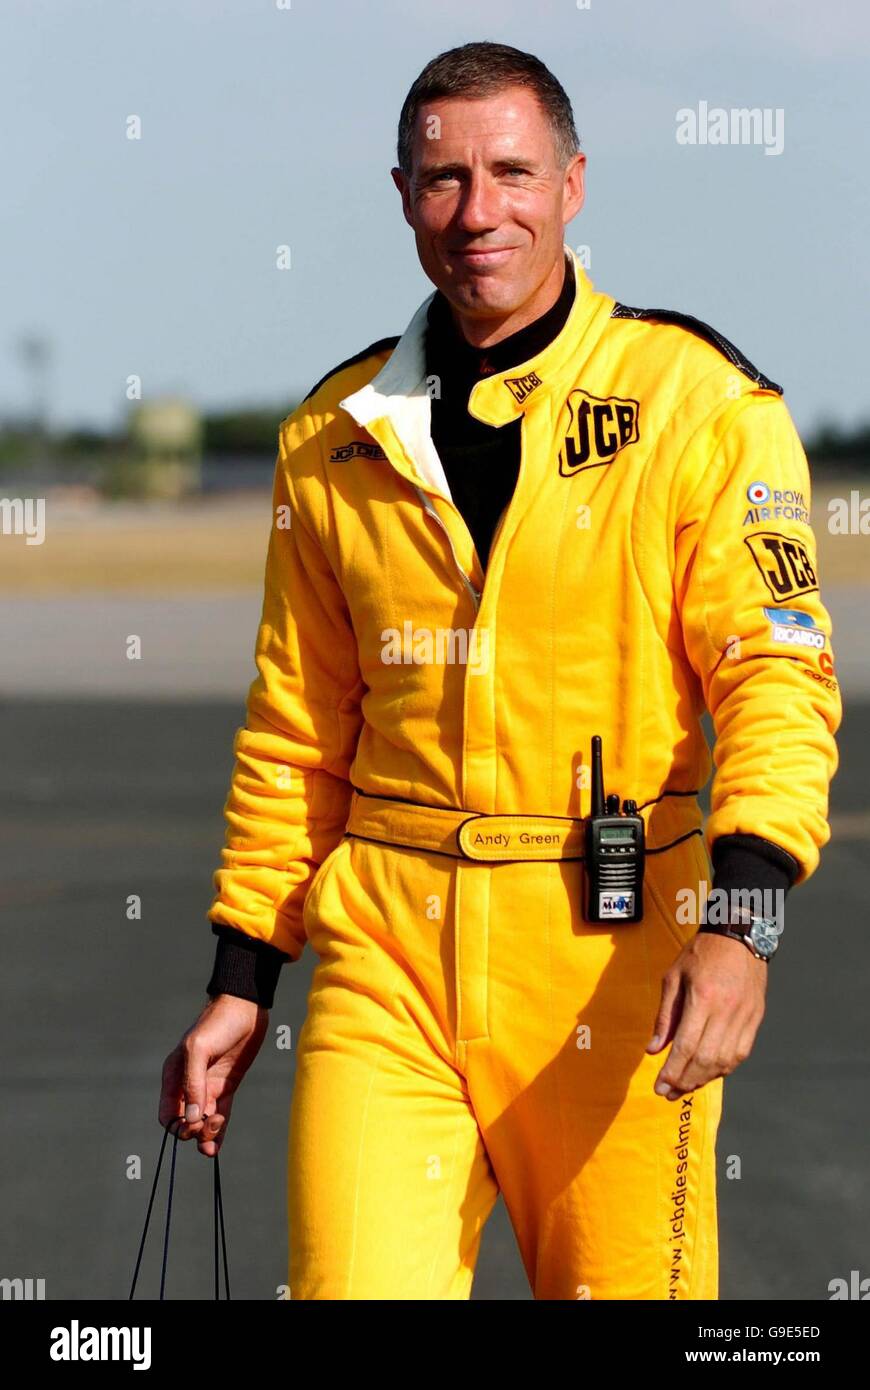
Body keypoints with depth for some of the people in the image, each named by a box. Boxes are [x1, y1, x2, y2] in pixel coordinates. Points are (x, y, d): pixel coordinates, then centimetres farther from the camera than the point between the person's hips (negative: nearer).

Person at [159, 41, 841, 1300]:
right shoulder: (335, 439, 11)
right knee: (354, 1280, -12)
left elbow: (778, 671, -8)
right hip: (387, 953, 2)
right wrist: (239, 983, 14)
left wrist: (741, 919, -23)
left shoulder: (698, 403, -1)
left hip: (612, 951, -2)